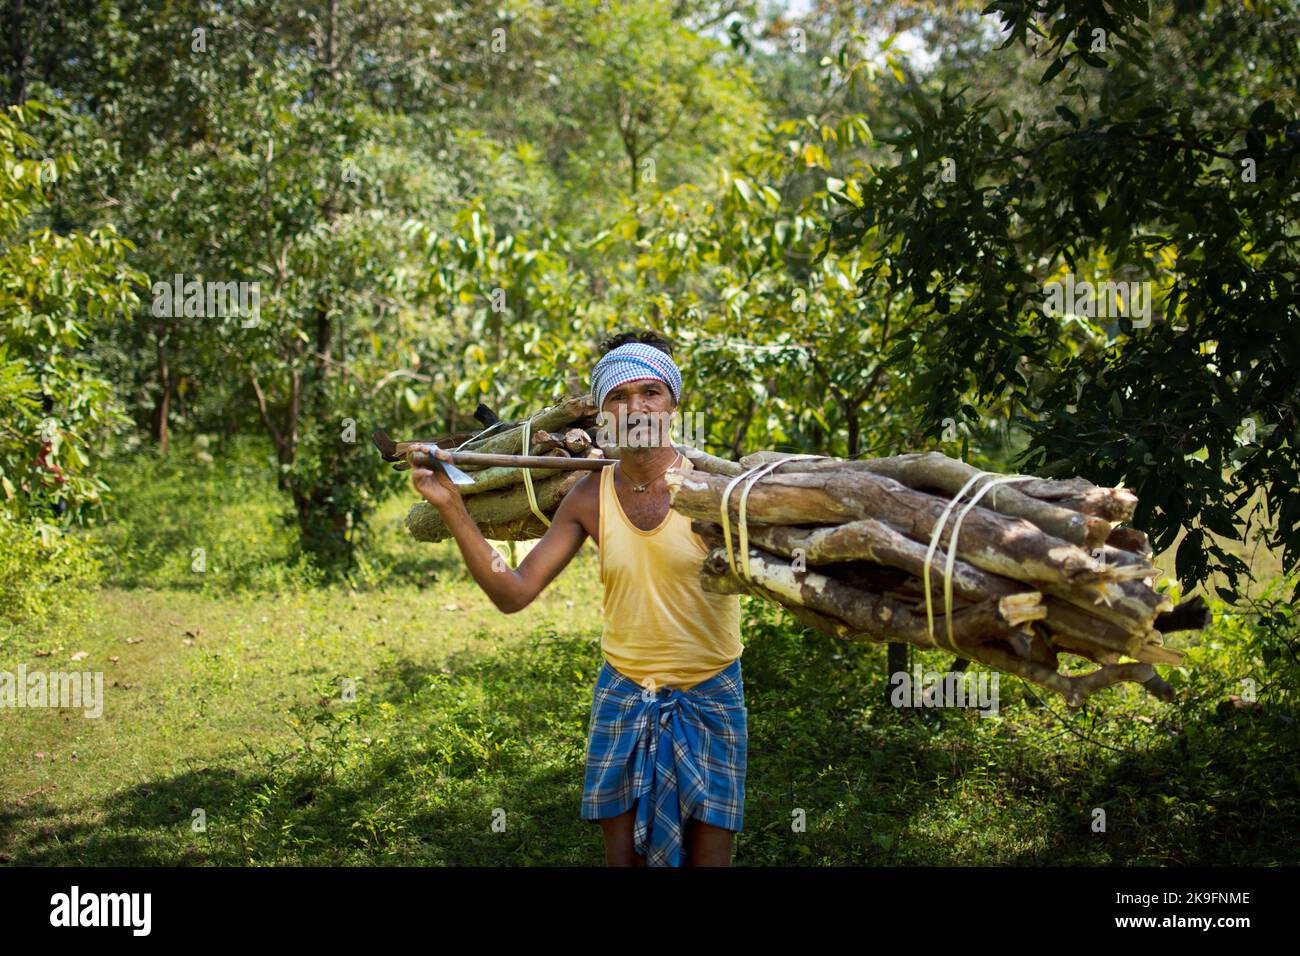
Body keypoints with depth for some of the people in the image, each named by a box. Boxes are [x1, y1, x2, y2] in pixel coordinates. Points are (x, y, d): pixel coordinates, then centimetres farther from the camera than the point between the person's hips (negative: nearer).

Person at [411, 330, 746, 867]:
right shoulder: (590, 499, -3)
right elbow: (513, 593, -6)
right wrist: (452, 508, -14)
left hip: (708, 699, -2)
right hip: (622, 695, 2)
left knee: (708, 853, 3)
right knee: (623, 852, 6)